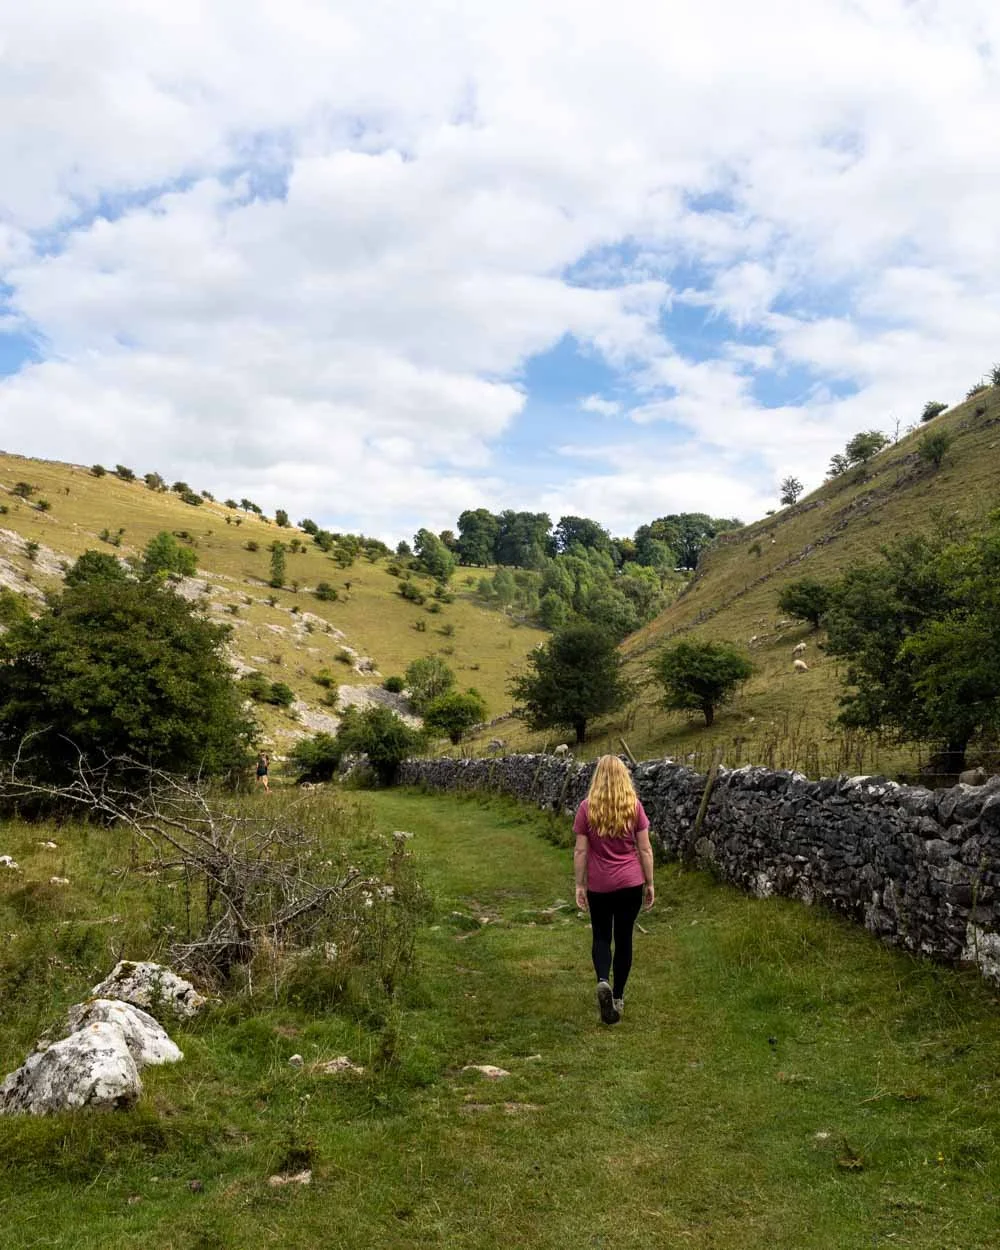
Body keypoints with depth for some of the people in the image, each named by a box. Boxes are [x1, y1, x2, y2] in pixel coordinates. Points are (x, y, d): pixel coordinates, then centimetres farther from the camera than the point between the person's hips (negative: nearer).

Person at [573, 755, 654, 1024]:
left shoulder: (587, 808, -7)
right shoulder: (634, 806, -5)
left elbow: (580, 851, -6)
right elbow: (645, 849, -2)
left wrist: (580, 885, 3)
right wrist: (650, 884, 7)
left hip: (598, 885, -1)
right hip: (630, 883, 1)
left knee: (601, 936, 13)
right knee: (623, 938, 13)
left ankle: (603, 982, -12)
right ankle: (618, 997, 19)